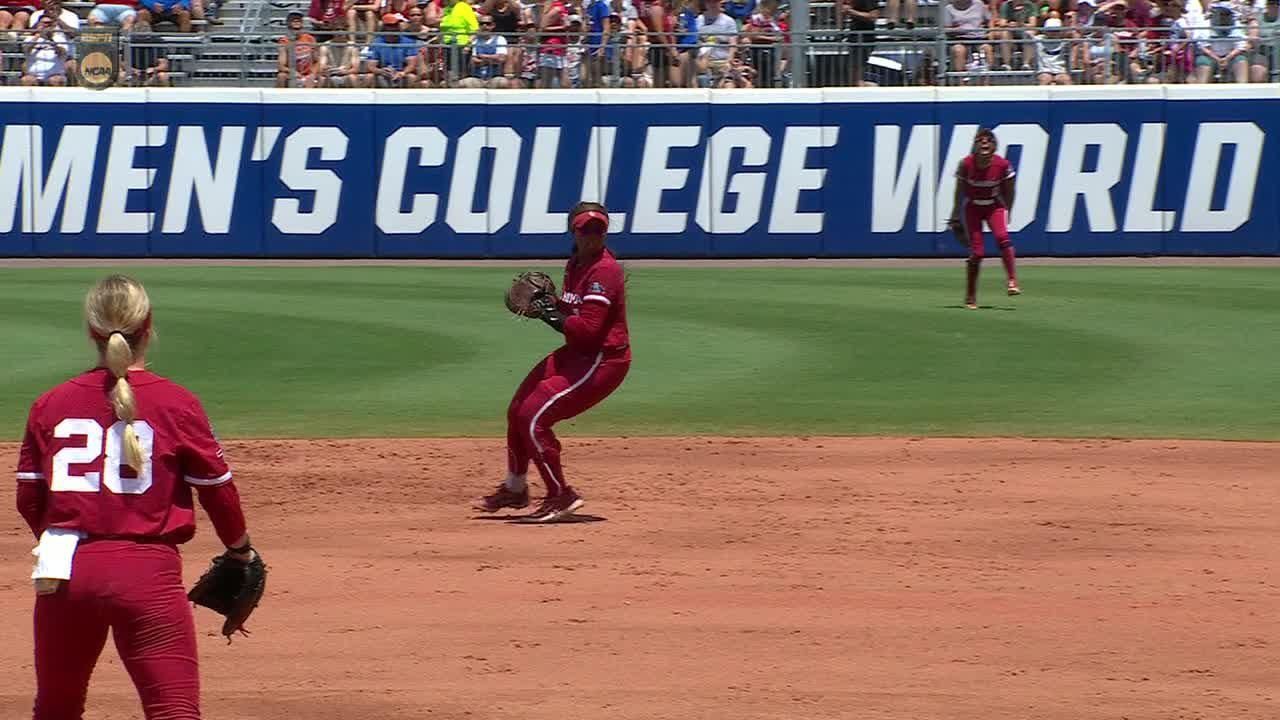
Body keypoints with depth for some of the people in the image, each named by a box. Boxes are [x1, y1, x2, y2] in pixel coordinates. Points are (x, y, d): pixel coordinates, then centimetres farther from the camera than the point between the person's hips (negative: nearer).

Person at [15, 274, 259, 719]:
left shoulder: (51, 406, 5)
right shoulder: (176, 403, -4)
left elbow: (29, 499, 10)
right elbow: (217, 488, 4)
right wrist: (240, 550, 22)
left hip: (65, 572, 3)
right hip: (148, 572, -3)